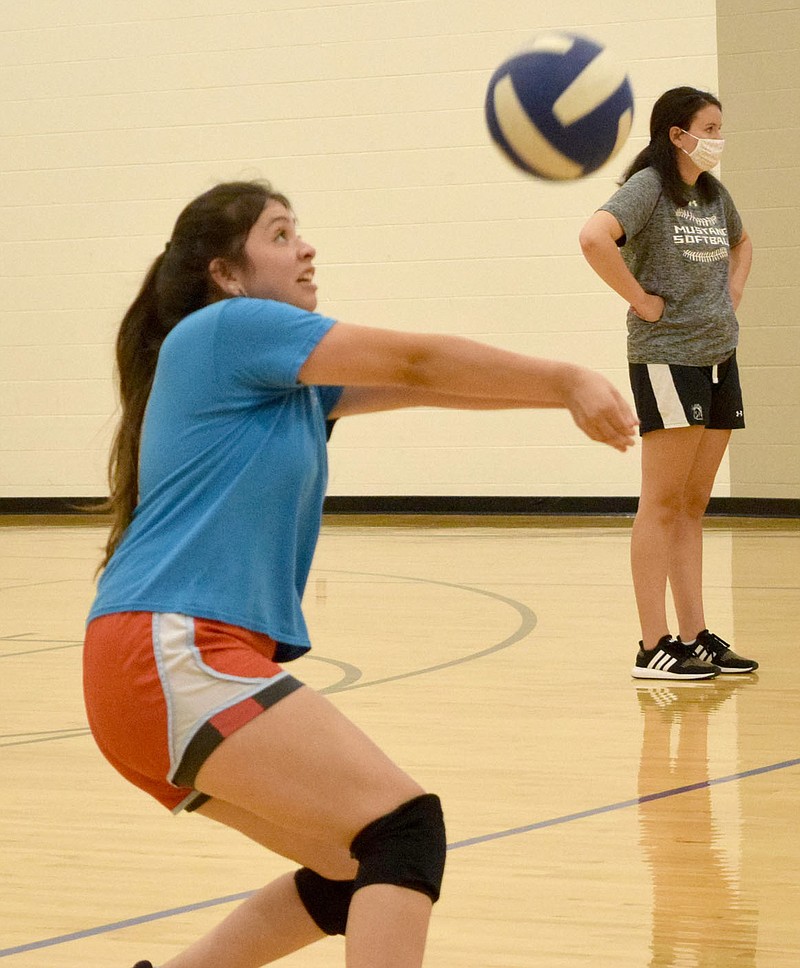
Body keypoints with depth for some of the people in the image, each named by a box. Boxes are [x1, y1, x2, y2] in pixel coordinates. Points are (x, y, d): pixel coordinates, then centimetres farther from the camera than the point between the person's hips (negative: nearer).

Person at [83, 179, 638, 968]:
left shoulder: (289, 376, 23)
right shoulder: (225, 328, -3)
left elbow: (417, 383, 15)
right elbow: (417, 362, -4)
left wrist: (563, 387, 2)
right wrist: (565, 382, 2)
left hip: (196, 664, 10)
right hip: (170, 655, -10)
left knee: (358, 872, 14)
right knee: (406, 828, -16)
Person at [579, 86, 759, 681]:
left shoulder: (714, 194, 12)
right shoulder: (648, 187, -11)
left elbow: (742, 243, 34)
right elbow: (595, 237, -29)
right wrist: (642, 300, -21)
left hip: (719, 358, 8)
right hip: (667, 358, -8)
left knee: (693, 504, 11)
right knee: (663, 503, -5)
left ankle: (695, 637, 15)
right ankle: (654, 647, -2)